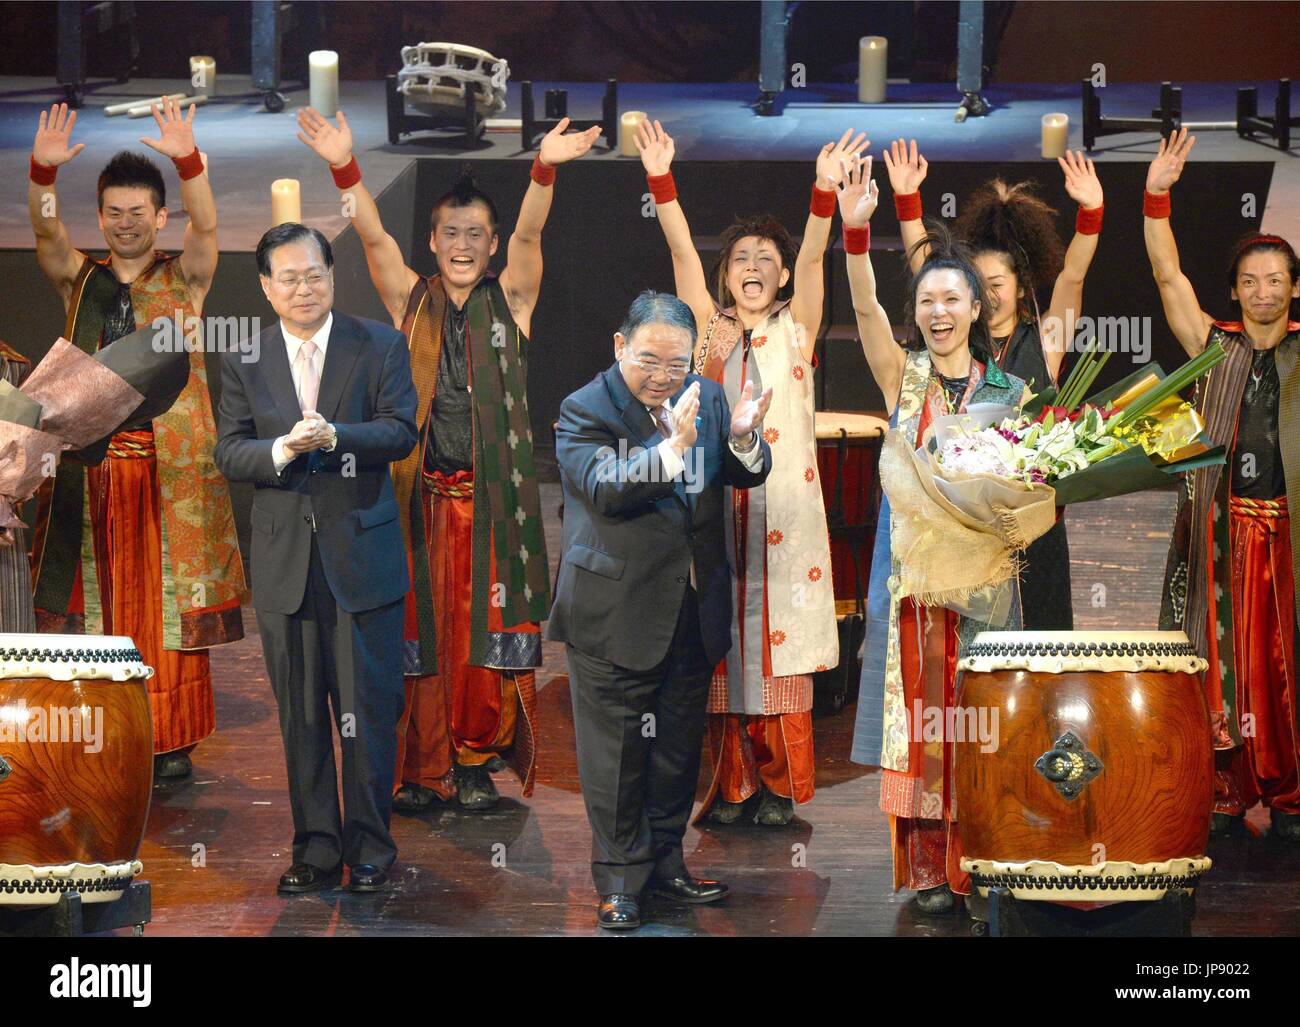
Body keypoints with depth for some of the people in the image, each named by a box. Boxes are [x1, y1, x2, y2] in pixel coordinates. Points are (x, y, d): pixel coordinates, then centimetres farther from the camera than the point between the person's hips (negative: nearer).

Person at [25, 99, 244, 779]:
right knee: (95, 604, 2)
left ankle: (170, 739, 6)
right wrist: (43, 170, -26)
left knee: (170, 606, -1)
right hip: (89, 465, 2)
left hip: (170, 467, -2)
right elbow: (46, 232, -7)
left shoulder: (184, 280, 6)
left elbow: (207, 226, -12)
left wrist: (187, 159, -30)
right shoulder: (79, 281, 11)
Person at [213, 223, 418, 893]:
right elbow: (228, 453, 2)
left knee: (369, 709, 2)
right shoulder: (243, 361, 7)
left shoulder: (380, 346, 2)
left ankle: (369, 845, 13)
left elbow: (401, 431, -8)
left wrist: (333, 436, -24)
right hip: (284, 560, 2)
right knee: (300, 714, 8)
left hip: (362, 554, -2)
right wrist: (282, 449, -18)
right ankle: (316, 847, 17)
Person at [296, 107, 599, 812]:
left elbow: (527, 236, -11)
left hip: (492, 495, 0)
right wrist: (344, 168, -23)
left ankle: (478, 760, 13)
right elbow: (374, 238, -7)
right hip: (423, 494, 1)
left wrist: (544, 169, -29)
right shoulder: (411, 302, 8)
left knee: (488, 627, 1)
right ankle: (423, 769, 9)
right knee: (422, 628, 2)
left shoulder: (509, 301, 6)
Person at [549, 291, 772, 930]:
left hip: (694, 611, 5)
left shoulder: (707, 398, 5)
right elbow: (603, 488, -25)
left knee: (678, 747, 15)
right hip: (615, 611, -5)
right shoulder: (585, 410, -10)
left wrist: (743, 439, -18)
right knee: (616, 751, 4)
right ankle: (619, 878, 15)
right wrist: (672, 448, -38)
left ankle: (664, 860, 30)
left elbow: (747, 476, 4)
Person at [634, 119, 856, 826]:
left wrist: (825, 190, -23)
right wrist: (661, 178, -13)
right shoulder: (709, 329, 9)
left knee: (780, 645, -1)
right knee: (723, 645, 2)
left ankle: (782, 787, 7)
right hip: (717, 503, 1)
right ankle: (733, 785, 10)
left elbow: (812, 257, -8)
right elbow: (682, 250, -2)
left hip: (784, 504, -1)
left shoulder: (795, 330, 7)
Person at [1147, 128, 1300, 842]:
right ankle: (1225, 795, 6)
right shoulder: (1214, 346, 8)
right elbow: (1169, 276, 0)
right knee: (1223, 665, 0)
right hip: (1222, 531, 0)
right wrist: (1157, 197, -12)